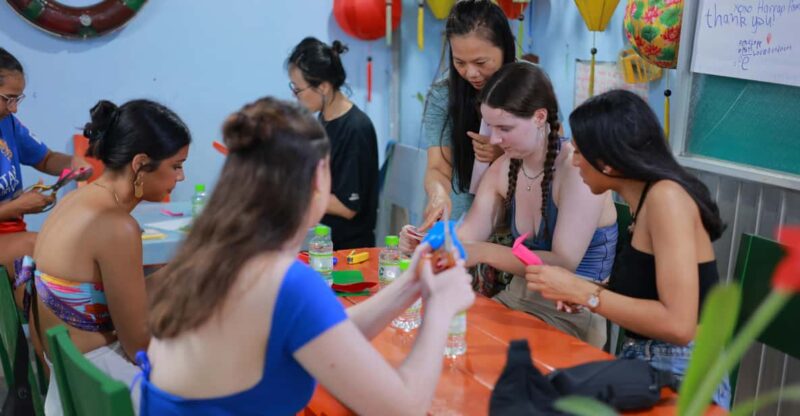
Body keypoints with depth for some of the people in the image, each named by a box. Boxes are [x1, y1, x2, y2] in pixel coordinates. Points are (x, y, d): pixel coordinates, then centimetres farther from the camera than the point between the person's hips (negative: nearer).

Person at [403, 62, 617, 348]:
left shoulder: (577, 167, -20)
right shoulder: (503, 168, 3)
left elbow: (564, 262, -25)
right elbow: (468, 237, 2)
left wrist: (484, 253, -33)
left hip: (574, 315, -6)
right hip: (516, 298, 7)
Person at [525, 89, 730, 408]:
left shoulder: (666, 196, -17)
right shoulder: (646, 199, 9)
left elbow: (678, 324, -23)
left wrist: (582, 292, -18)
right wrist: (580, 292, 0)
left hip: (683, 378, -7)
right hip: (647, 367, 7)